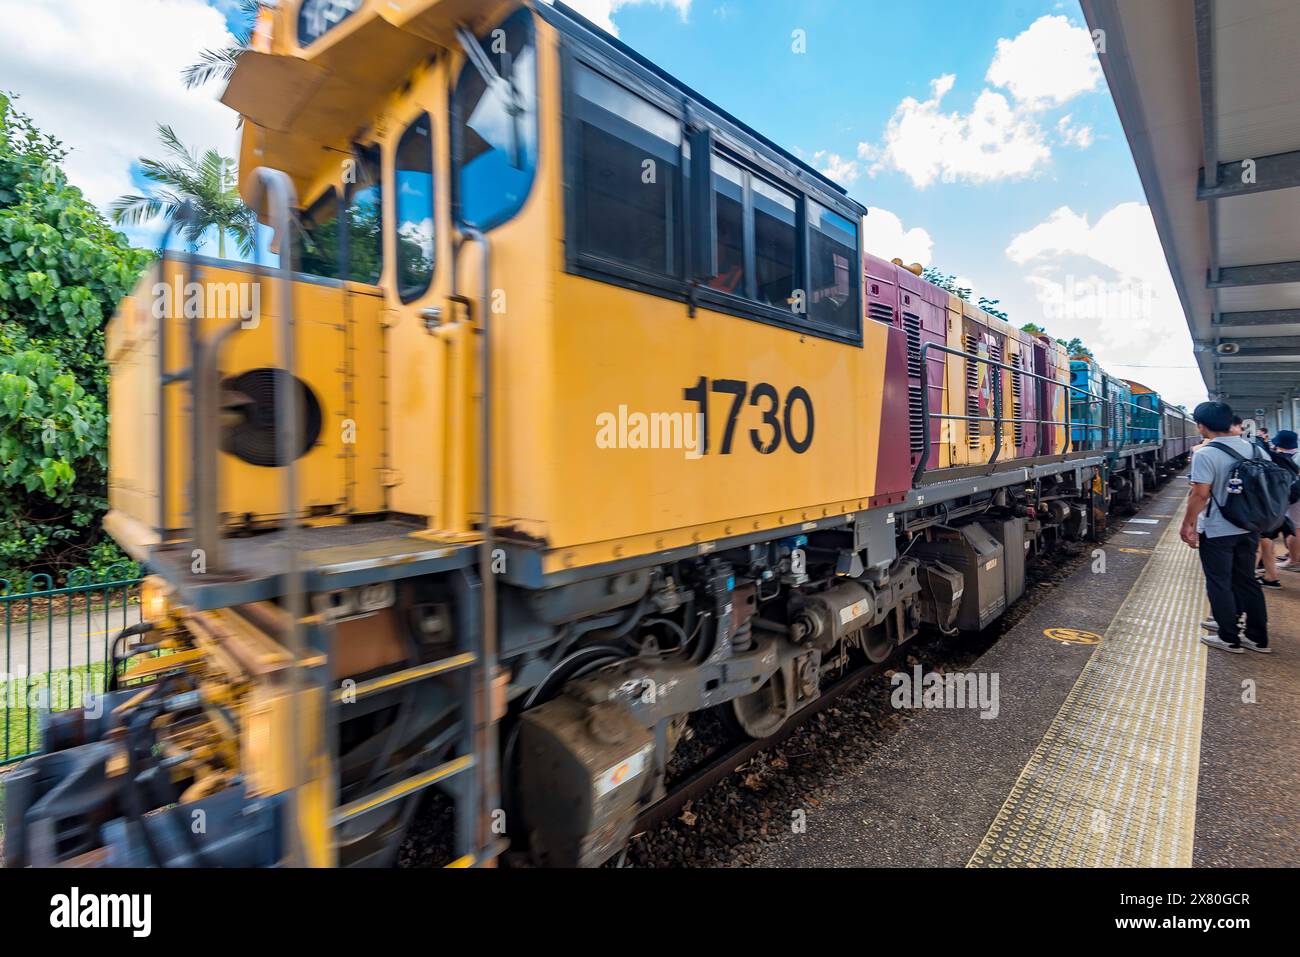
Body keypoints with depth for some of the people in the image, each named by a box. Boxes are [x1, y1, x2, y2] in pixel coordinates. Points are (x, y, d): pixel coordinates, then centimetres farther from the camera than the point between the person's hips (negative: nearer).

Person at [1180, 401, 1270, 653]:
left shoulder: (1204, 454, -20)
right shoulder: (1252, 448, 3)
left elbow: (1201, 495, -21)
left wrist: (1187, 524, -10)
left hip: (1217, 531, -7)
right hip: (1248, 528, 7)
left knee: (1220, 584, 7)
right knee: (1247, 581, 17)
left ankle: (1229, 638, 16)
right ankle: (1258, 637, 25)